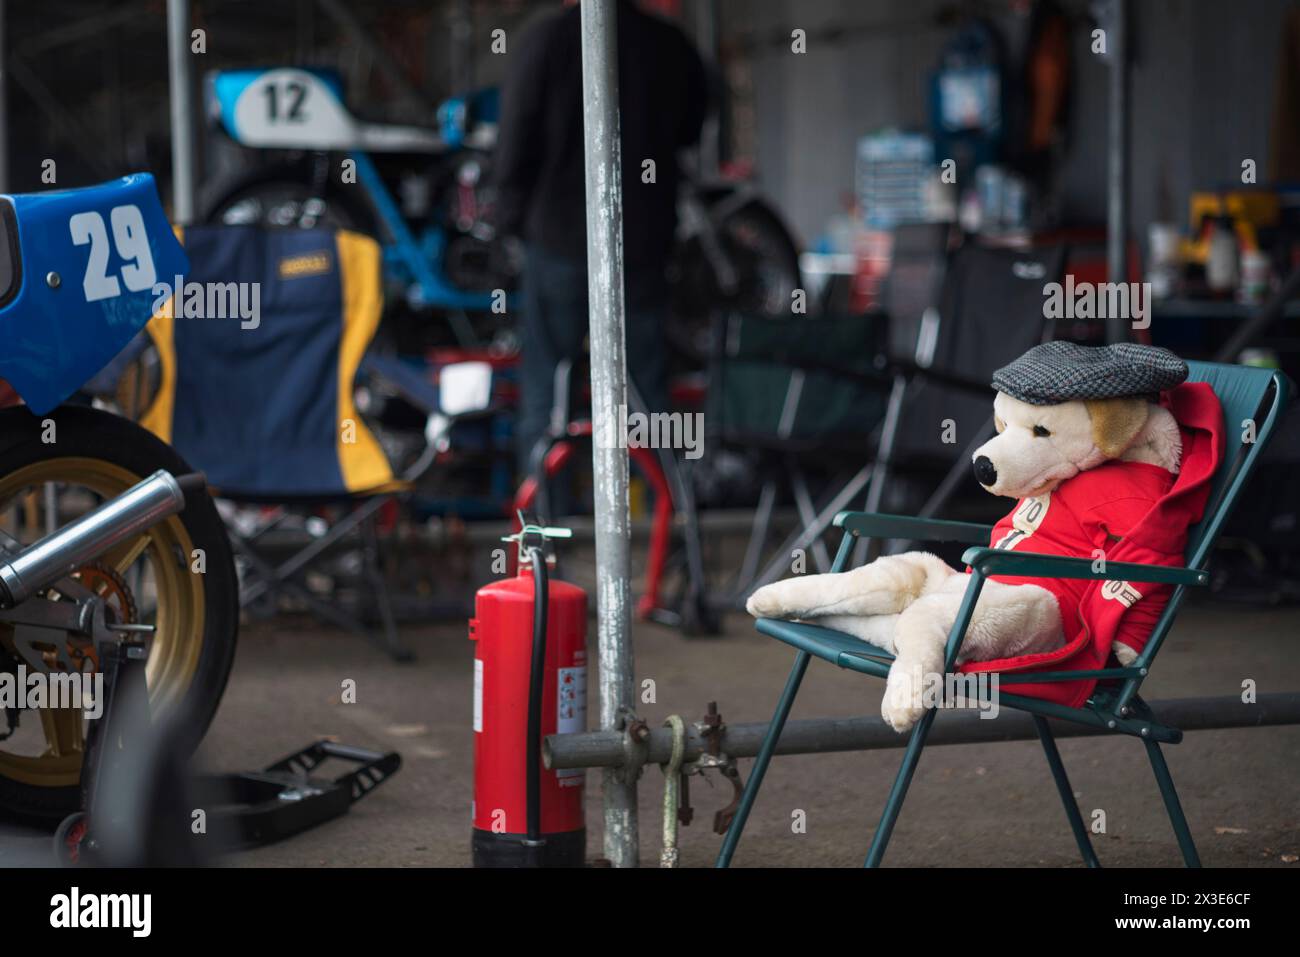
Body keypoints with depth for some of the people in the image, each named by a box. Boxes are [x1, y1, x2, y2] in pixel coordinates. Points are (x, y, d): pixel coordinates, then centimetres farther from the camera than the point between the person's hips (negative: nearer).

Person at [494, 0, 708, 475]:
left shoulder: (546, 38, -10)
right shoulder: (672, 44, 0)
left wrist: (513, 215, 3)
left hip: (560, 235, -3)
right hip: (644, 239, 3)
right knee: (647, 386, 11)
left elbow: (515, 142, -9)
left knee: (545, 384, 4)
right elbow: (690, 131, 13)